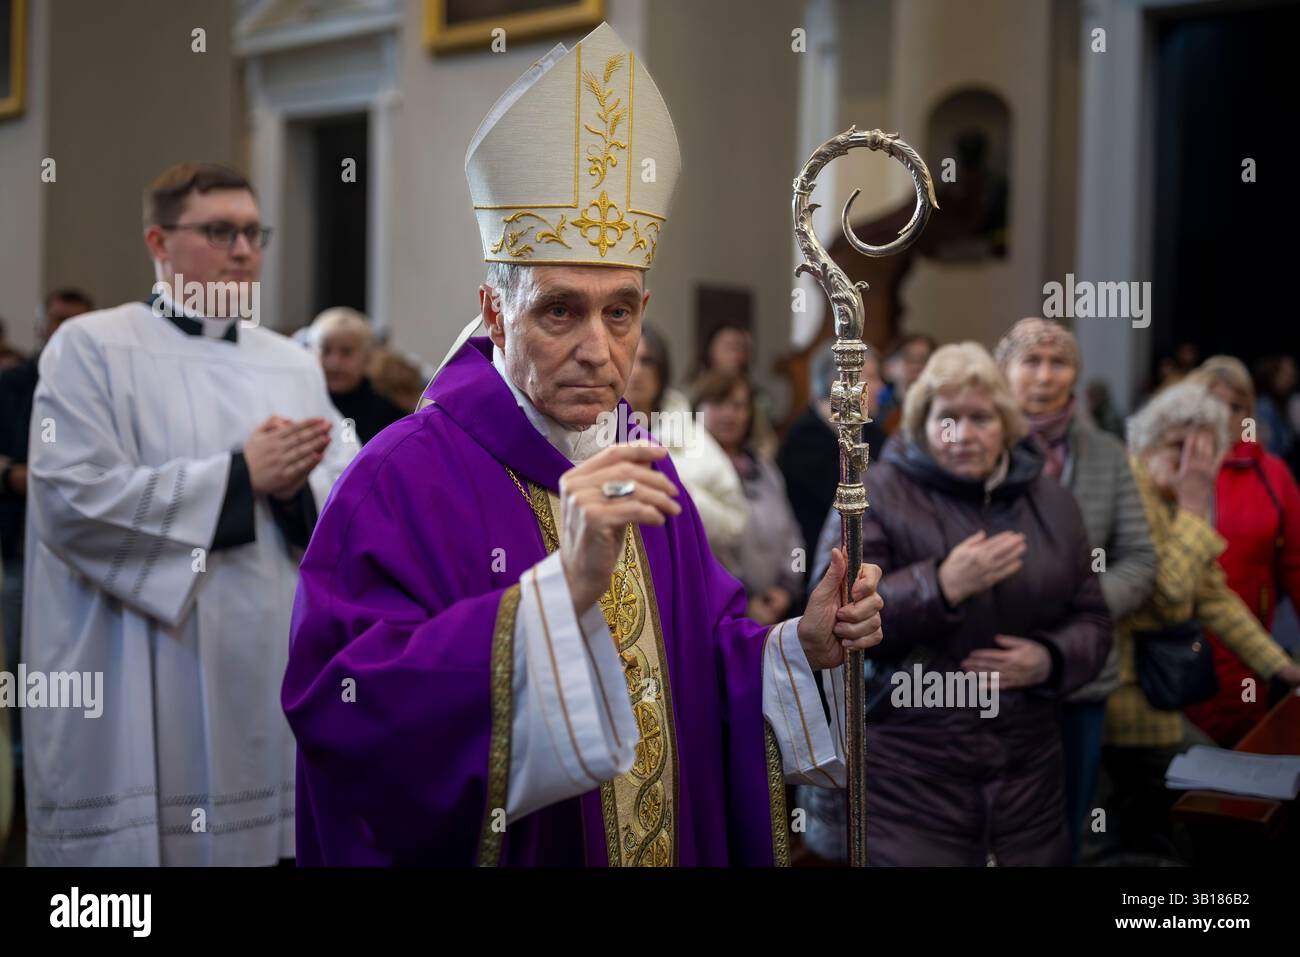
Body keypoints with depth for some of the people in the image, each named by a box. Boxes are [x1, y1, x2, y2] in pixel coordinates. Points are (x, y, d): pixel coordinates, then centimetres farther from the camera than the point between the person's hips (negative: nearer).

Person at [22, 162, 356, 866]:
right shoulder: (90, 348, -1)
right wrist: (241, 476, -14)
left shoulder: (293, 365, 15)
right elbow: (75, 500, -15)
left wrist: (296, 490, -13)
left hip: (275, 685, 5)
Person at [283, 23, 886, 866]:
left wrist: (801, 648, -11)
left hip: (680, 842, 6)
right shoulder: (400, 481, -18)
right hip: (481, 843, -6)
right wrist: (565, 586, -37)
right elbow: (344, 709, -30)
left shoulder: (643, 475, 3)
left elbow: (707, 662, 9)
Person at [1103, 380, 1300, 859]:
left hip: (1154, 686, 9)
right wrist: (1193, 508, -22)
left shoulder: (1178, 499, 8)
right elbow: (1170, 600, -27)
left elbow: (1213, 595, 12)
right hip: (1124, 687, -9)